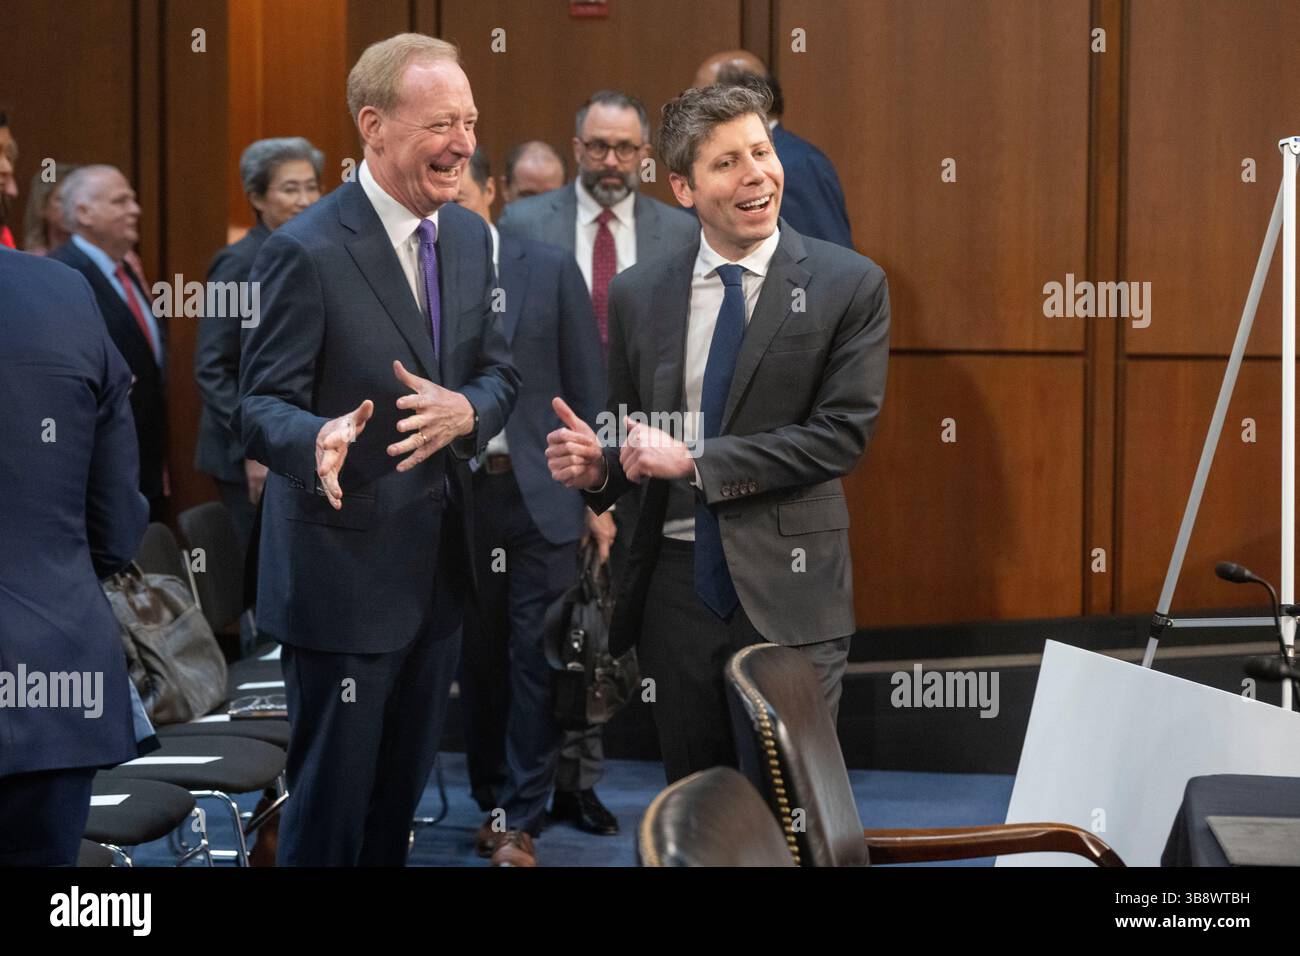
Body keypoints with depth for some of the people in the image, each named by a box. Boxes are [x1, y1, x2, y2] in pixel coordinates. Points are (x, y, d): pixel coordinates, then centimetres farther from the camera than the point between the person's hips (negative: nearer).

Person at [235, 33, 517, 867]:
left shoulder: (470, 236, 5)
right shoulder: (307, 250, -17)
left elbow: (499, 369, 8)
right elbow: (261, 405, -15)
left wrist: (466, 411, -16)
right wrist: (318, 441, -39)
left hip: (440, 565, 7)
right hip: (345, 572, -7)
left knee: (403, 790, 20)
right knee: (331, 799, 6)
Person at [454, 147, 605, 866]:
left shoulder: (551, 270, 1)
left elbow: (587, 386, 2)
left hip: (538, 491, -1)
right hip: (456, 494, 1)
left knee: (534, 659, -2)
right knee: (477, 658, 10)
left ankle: (521, 823, 5)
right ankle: (491, 801, 24)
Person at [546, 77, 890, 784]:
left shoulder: (848, 285, -3)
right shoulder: (637, 295, 7)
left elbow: (841, 433, -10)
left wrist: (696, 461, -14)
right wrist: (597, 466, -9)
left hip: (787, 591, -3)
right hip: (676, 585, 3)